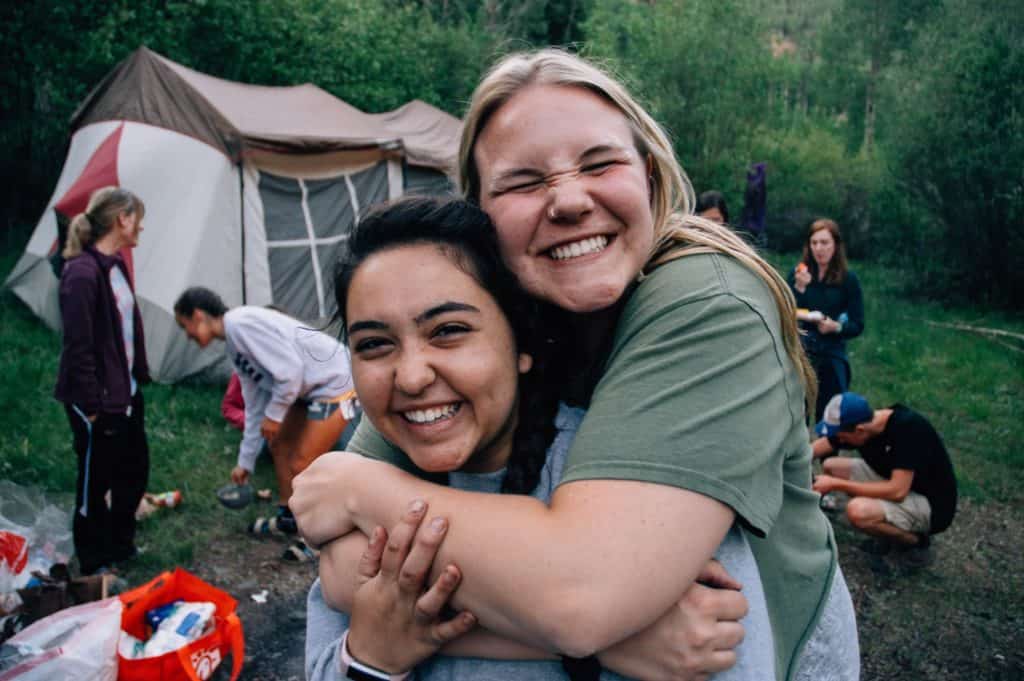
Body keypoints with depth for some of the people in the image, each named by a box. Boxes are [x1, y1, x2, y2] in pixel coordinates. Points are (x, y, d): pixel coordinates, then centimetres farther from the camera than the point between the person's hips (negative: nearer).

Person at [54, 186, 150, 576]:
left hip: (126, 392, 9)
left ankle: (121, 547, 39)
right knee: (96, 481, 8)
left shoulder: (116, 265, 8)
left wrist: (138, 379, 17)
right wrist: (92, 405, -19)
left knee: (134, 471, 20)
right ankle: (95, 565, 26)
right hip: (98, 401, -9)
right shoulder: (82, 273, -21)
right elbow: (78, 346, -22)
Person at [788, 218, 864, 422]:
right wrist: (799, 288, -17)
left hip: (832, 356, -1)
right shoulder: (797, 274, 2)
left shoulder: (848, 279, -1)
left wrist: (836, 327, -20)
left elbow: (858, 326, 0)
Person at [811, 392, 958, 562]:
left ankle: (917, 540, -3)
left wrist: (837, 485, -29)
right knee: (831, 466, 3)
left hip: (932, 504, -8)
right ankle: (894, 525, 9)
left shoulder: (907, 428, -30)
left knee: (857, 511, -31)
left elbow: (897, 491, -33)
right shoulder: (858, 422, -10)